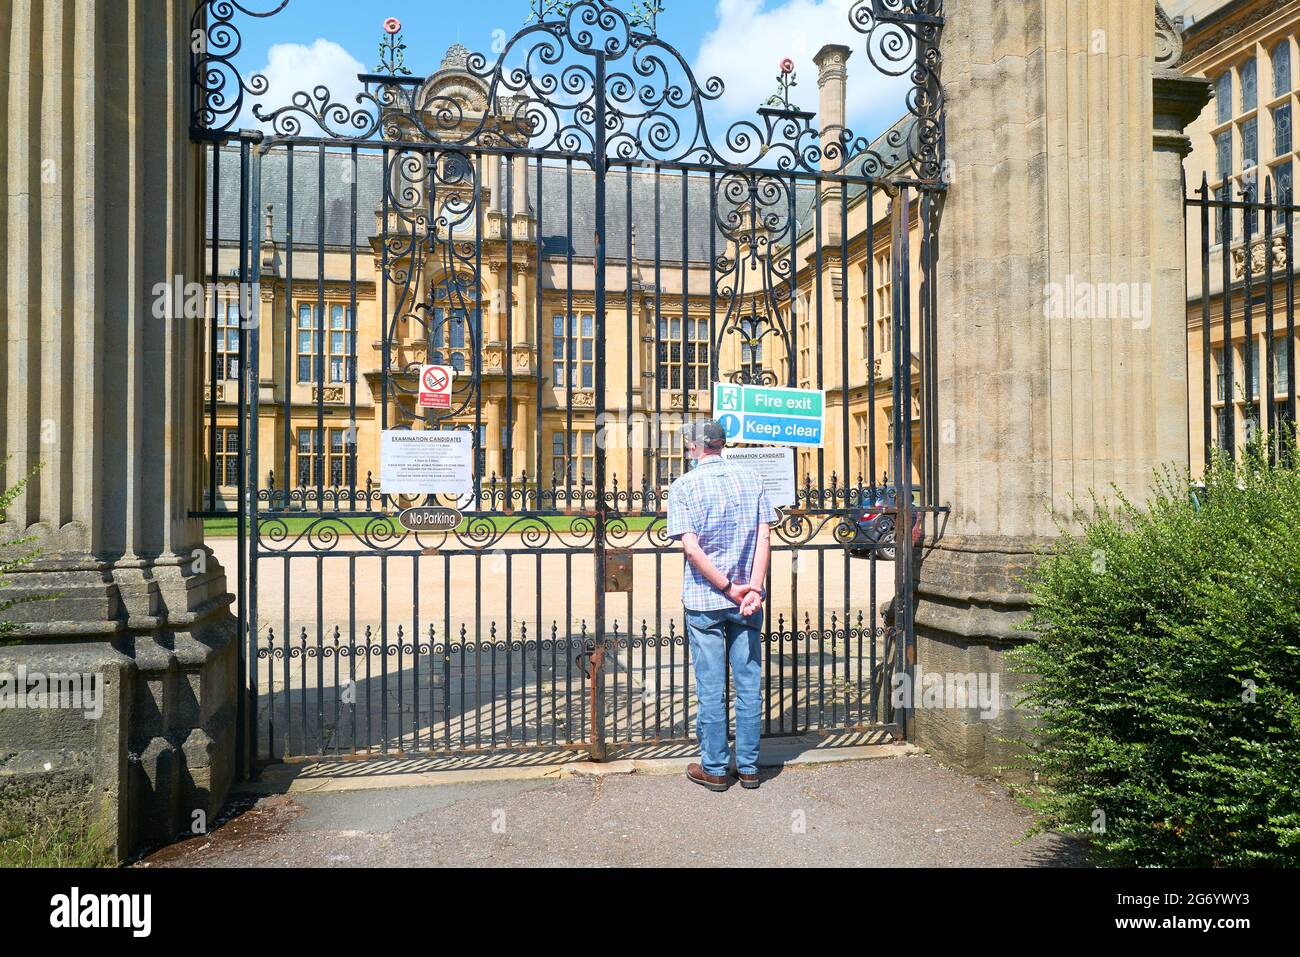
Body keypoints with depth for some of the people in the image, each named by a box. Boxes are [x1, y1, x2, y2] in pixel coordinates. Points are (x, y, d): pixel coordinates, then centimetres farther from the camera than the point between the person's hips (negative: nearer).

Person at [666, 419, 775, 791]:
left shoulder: (683, 486, -6)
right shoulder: (750, 478, 4)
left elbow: (691, 547, -15)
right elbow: (764, 537, -3)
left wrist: (729, 588, -11)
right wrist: (753, 588, -9)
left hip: (703, 600, -3)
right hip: (747, 600, 3)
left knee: (711, 688, 6)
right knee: (749, 684, 10)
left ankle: (714, 769, 16)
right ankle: (748, 767, 19)